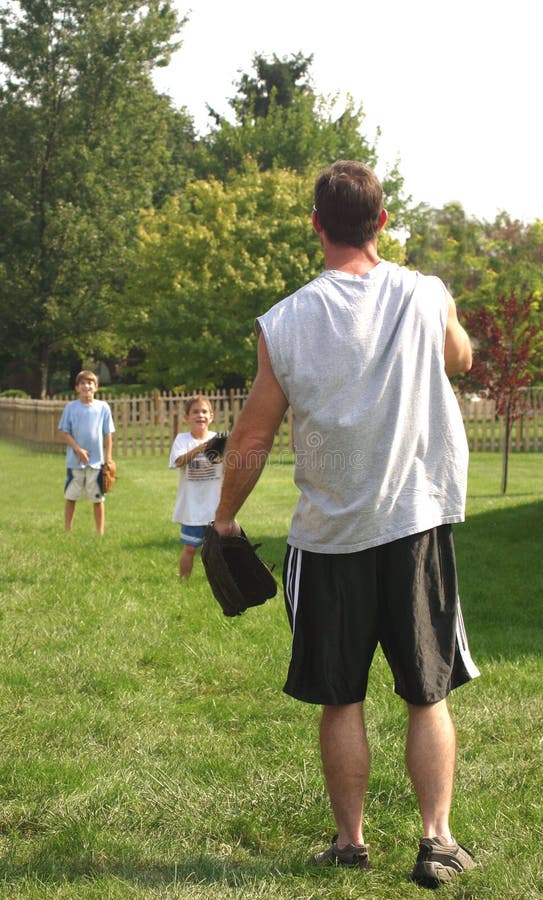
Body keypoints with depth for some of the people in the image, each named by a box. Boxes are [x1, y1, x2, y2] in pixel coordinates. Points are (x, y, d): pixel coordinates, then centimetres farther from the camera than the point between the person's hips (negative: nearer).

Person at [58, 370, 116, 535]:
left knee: (98, 499, 5)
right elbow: (64, 432, 0)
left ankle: (100, 533, 14)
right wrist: (78, 450, -12)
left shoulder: (103, 407, -1)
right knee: (70, 497, 6)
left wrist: (108, 458, -2)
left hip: (97, 461, 0)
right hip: (75, 460, 0)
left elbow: (108, 435, 2)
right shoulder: (71, 407, -1)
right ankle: (67, 531, 16)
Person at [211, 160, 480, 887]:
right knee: (428, 694, 10)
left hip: (331, 535, 0)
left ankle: (350, 843, 19)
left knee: (341, 699, 11)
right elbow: (460, 359, 18)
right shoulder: (426, 297, -5)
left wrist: (225, 517, 14)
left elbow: (253, 438, -2)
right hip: (418, 522, 1)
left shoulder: (286, 323, -8)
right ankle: (437, 839, 5)